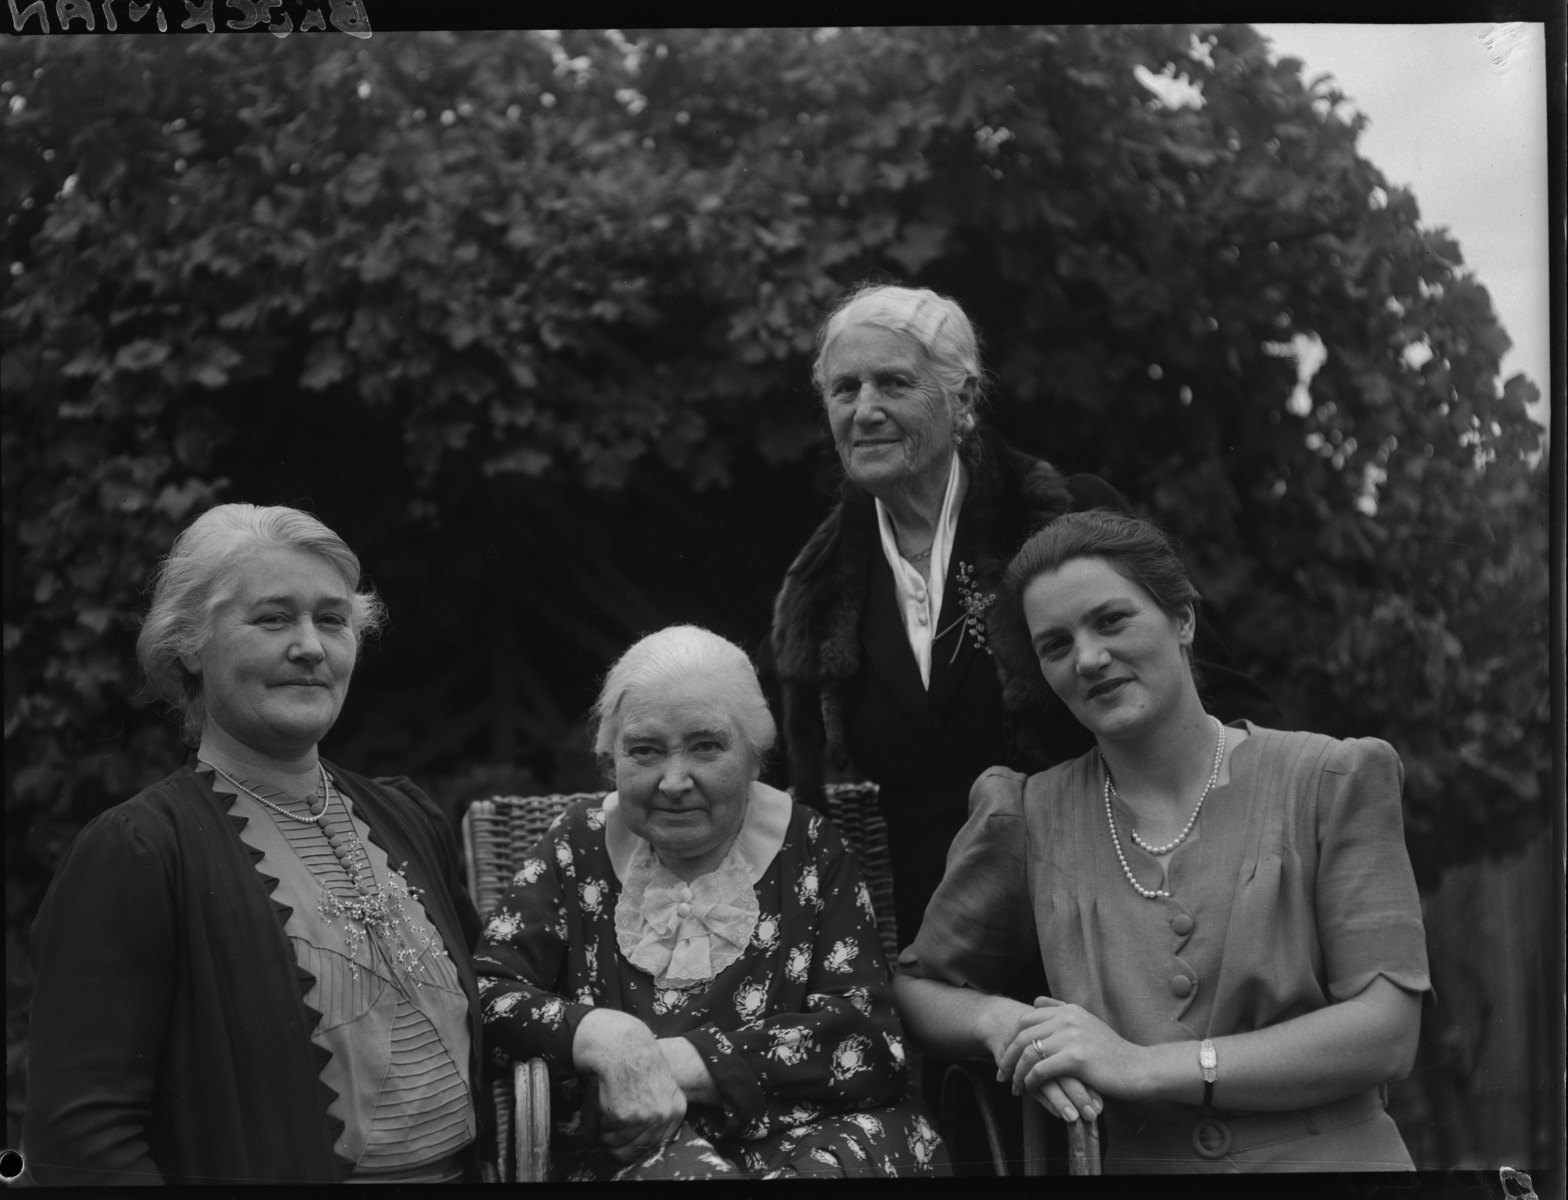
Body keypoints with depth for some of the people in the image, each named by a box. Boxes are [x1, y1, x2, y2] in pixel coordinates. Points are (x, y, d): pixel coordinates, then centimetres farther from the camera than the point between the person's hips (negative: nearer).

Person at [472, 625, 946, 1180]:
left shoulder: (806, 848, 7)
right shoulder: (580, 848, 10)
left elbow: (868, 1035, -5)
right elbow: (483, 994, 1)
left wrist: (679, 1063, -14)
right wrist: (600, 1035, -19)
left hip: (809, 1129, 0)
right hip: (634, 1149, 0)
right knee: (687, 1169, -34)